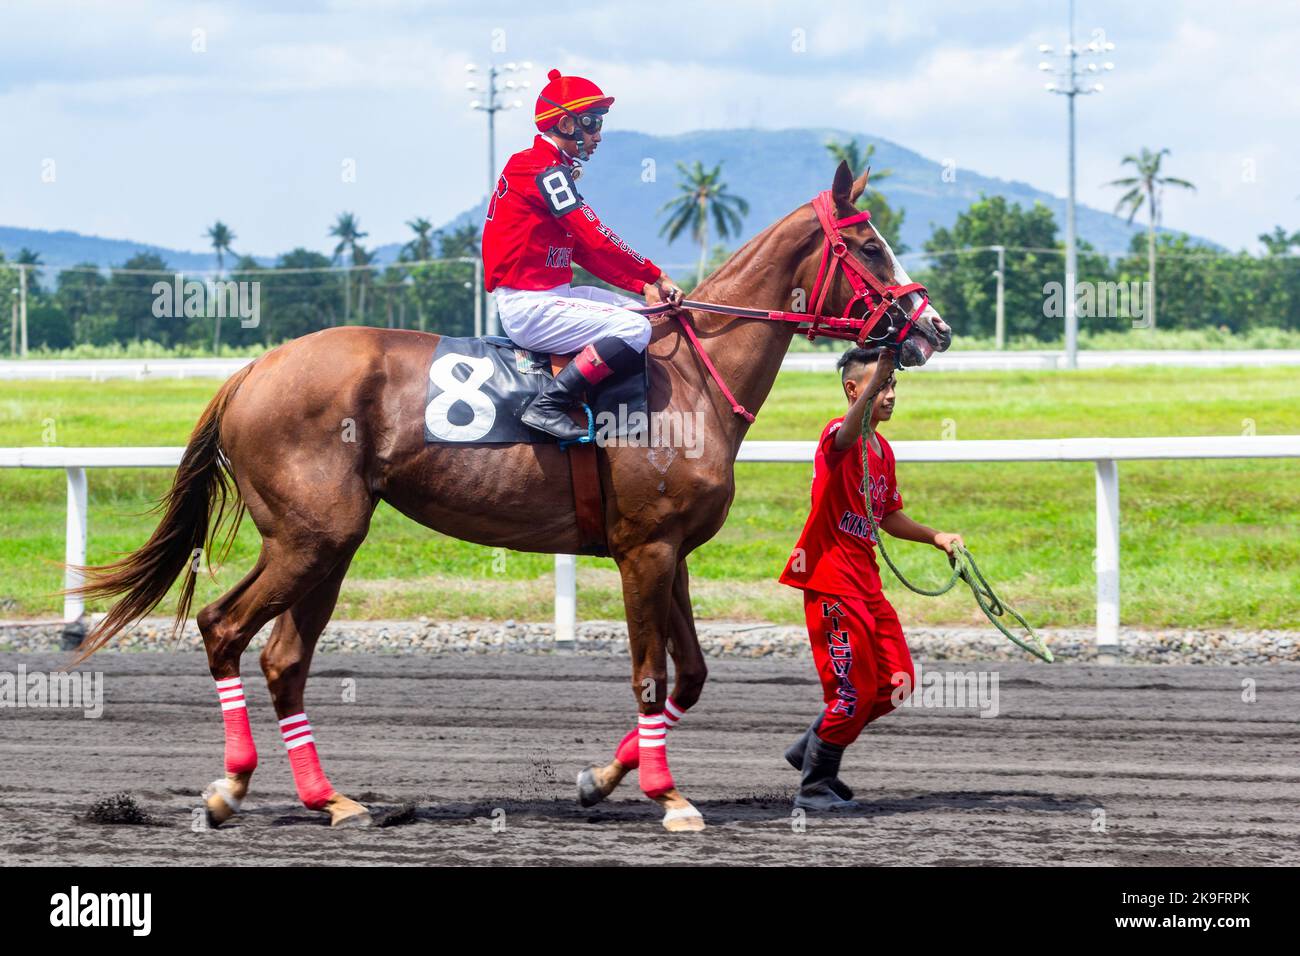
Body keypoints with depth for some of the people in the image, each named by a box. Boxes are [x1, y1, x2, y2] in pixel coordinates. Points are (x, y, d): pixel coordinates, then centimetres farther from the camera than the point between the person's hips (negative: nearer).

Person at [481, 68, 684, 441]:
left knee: (633, 310, 17)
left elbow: (586, 252, 17)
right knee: (635, 330, -21)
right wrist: (656, 277, -12)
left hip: (544, 297, 11)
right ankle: (548, 406, -22)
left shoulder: (547, 169, 19)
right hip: (529, 307, -11)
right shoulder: (546, 171, -13)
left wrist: (643, 285, 9)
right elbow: (597, 240, -18)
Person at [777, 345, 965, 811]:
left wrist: (935, 536, 13)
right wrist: (877, 376, -55)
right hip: (830, 577, -9)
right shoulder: (838, 436, -13)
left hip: (865, 580, 9)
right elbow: (849, 433, -40)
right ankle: (815, 786, 7)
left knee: (894, 685, 10)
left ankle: (810, 749, 25)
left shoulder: (883, 451, 14)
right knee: (854, 690, -7)